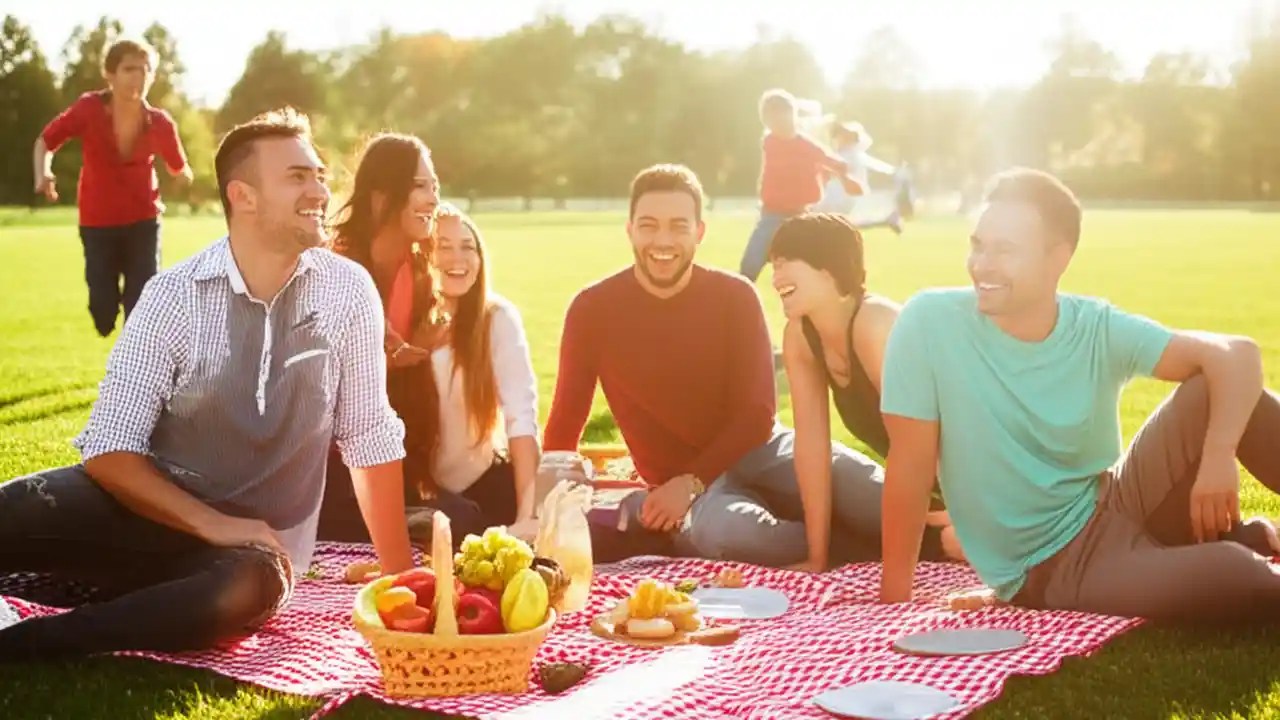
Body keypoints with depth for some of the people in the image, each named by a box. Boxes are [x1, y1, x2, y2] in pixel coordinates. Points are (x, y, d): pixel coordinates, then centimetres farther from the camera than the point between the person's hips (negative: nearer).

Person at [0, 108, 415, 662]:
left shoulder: (348, 291, -4)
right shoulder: (173, 297, -8)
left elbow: (369, 439, 0)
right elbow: (108, 449, -10)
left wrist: (399, 576, -4)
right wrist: (211, 522, -23)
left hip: (259, 545, 2)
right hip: (155, 515, -1)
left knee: (251, 585, -37)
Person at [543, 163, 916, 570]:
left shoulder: (734, 296, -5)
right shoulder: (593, 309, -6)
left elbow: (758, 413, -5)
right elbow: (566, 421, 2)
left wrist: (690, 482, -17)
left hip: (760, 449, 1)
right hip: (679, 482, -1)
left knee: (883, 507, -28)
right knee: (718, 531, -39)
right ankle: (862, 548, -23)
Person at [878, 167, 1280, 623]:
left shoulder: (1098, 329, -7)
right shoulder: (929, 323, -15)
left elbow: (1236, 354, -15)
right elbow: (911, 465, -13)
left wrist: (1218, 456, -33)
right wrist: (894, 599, -11)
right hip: (1051, 568, -4)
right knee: (1234, 577, -31)